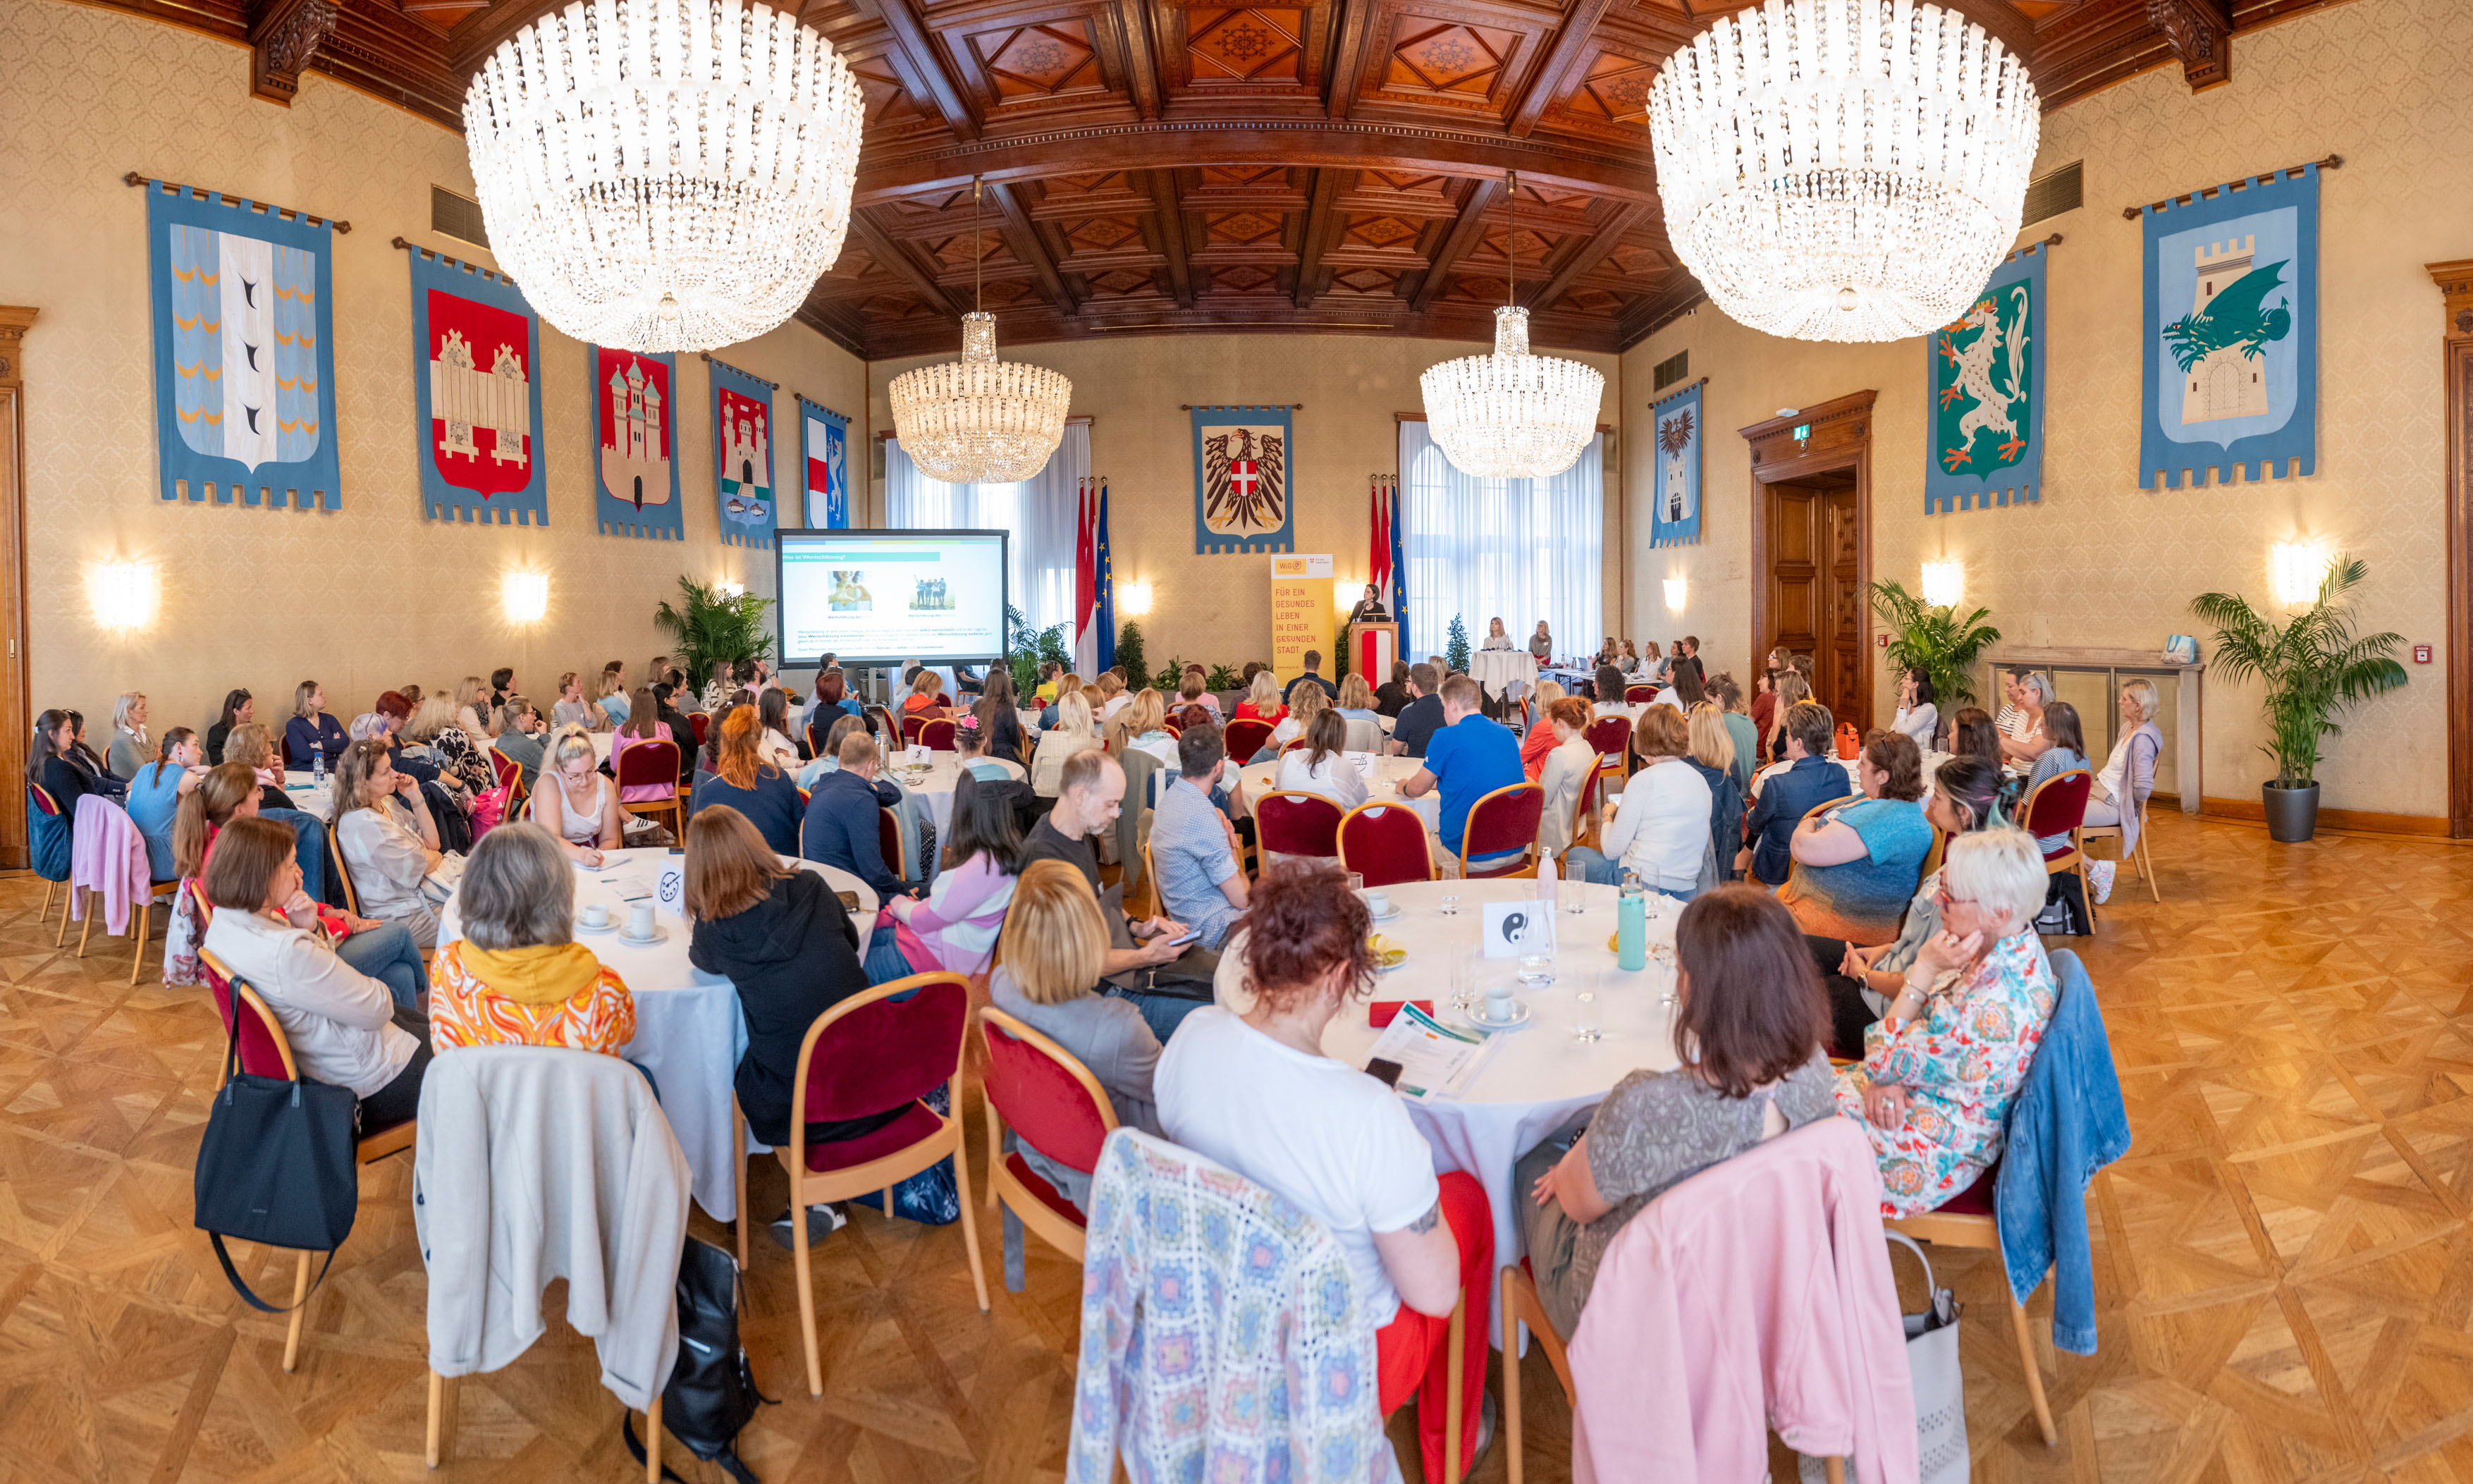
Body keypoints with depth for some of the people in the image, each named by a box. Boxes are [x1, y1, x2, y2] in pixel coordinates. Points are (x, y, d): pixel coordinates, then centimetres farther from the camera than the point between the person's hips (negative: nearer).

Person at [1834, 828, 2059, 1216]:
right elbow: (1926, 1018, 3)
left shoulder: (1997, 1007, -38)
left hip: (1938, 1147, -8)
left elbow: (1885, 1060, -24)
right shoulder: (2011, 946, -9)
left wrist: (1924, 969, -27)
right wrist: (1886, 1077, -14)